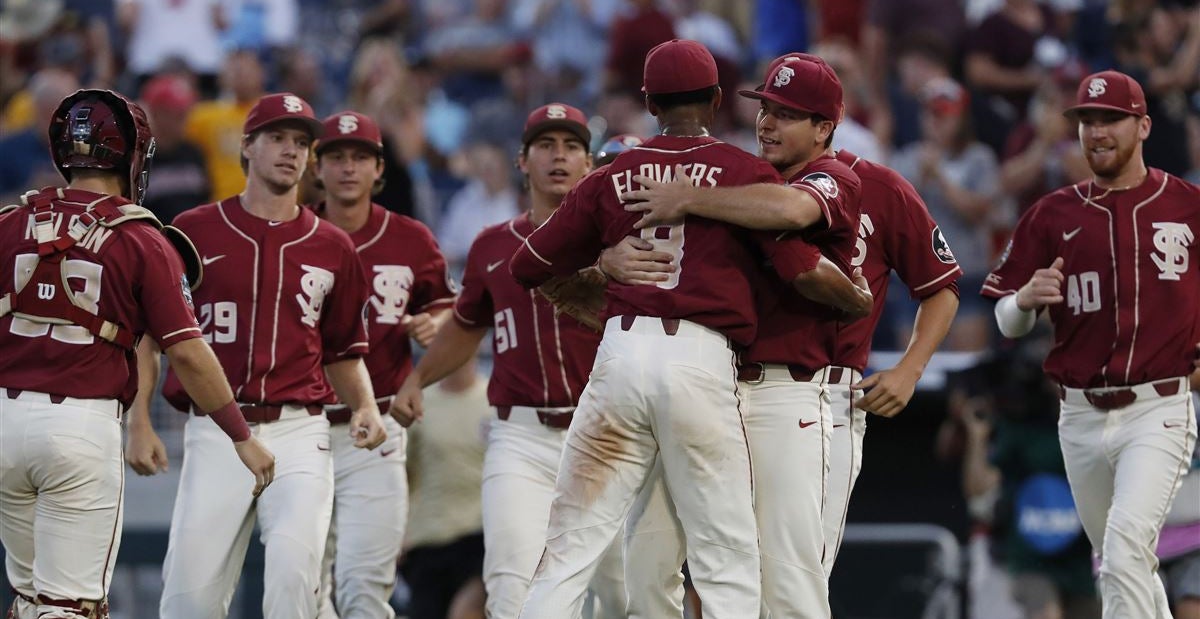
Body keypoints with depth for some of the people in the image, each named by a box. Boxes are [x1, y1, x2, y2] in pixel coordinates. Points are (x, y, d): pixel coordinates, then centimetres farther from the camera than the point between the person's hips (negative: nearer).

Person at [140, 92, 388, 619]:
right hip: (215, 432, -1)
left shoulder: (331, 248, 11)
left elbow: (344, 351, 20)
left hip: (299, 433, 1)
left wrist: (364, 407, 2)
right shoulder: (194, 231, 6)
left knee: (295, 566, -19)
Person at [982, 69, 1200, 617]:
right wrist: (1025, 300, -16)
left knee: (1125, 544, -23)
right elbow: (1008, 324, 7)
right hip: (1082, 416, 4)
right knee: (1122, 563, 14)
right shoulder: (1053, 215, 7)